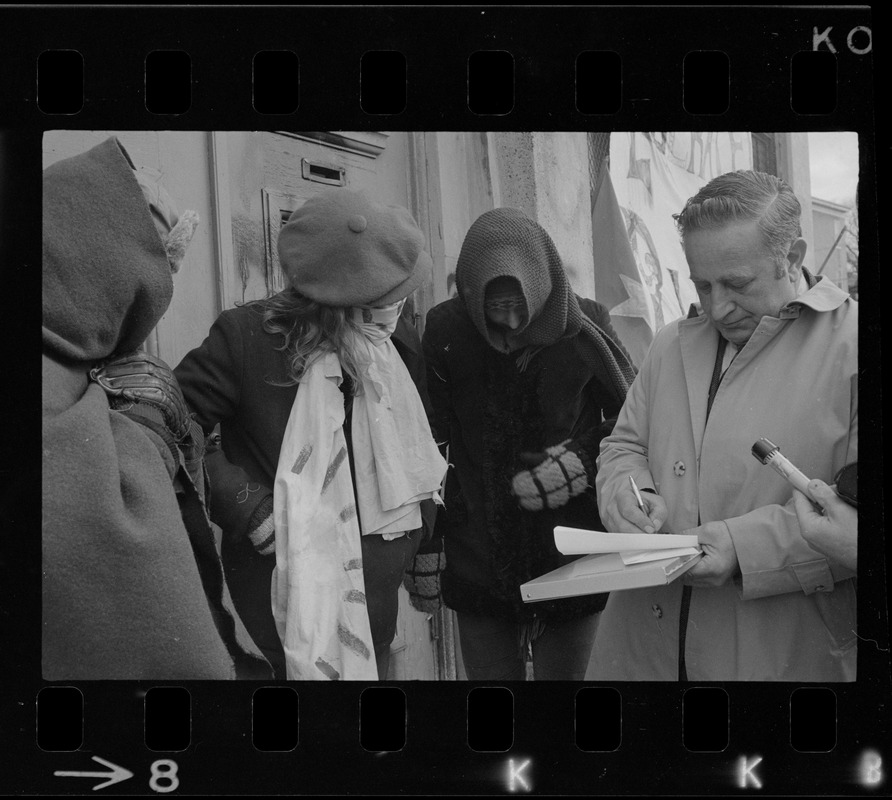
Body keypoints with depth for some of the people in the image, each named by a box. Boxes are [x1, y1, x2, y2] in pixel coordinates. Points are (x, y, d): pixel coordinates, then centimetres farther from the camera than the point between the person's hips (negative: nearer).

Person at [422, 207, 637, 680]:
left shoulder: (583, 326, -9)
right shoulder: (446, 330, -7)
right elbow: (427, 440, 1)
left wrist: (585, 457, -14)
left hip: (571, 560, 0)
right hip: (478, 564, 1)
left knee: (563, 674, 11)